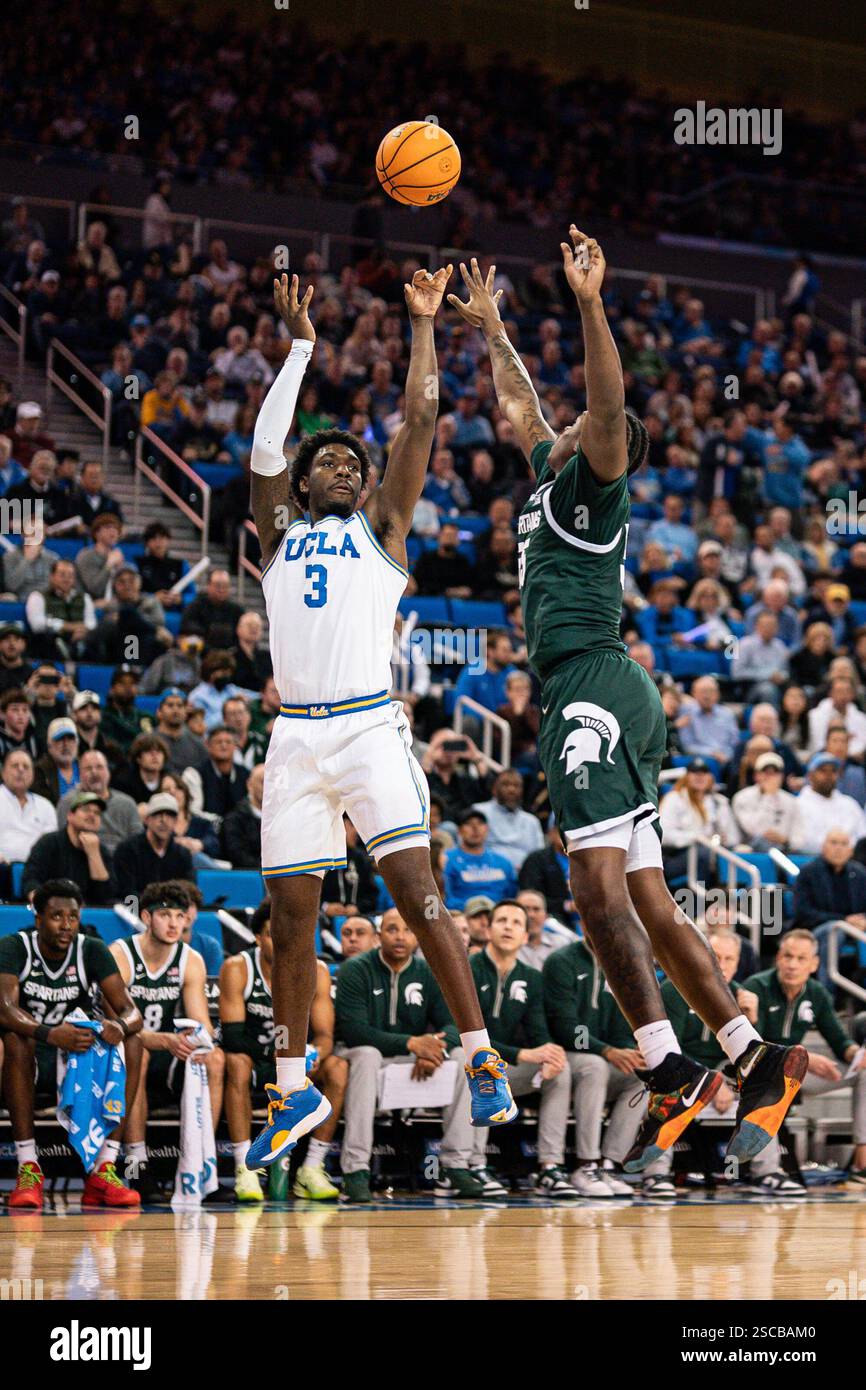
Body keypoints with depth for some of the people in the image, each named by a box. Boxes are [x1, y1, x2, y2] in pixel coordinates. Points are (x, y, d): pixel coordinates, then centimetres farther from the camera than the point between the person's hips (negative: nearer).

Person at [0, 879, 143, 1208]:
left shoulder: (92, 951, -4)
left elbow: (131, 1011, -12)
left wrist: (121, 1025, -38)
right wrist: (50, 1034, -48)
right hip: (29, 1063, -3)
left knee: (131, 1042, -23)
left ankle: (103, 1172, -28)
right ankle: (28, 1170, -36)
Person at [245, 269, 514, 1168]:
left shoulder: (380, 528, 15)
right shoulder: (278, 534, 20)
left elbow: (418, 421, 10)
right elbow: (265, 447, 10)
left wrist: (423, 324, 13)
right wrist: (299, 348, 15)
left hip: (370, 726, -3)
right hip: (295, 733, 3)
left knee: (415, 889, -14)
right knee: (290, 913, 4)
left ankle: (481, 1058, -11)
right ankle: (294, 1089, 15)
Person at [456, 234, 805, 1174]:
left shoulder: (592, 480, 3)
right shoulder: (551, 477, 26)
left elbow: (607, 403, -17)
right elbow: (517, 405, 43)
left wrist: (589, 302, -24)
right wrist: (489, 329, 49)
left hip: (594, 687, -10)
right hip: (582, 698, 10)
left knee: (598, 883, -21)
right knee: (642, 899, 5)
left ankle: (670, 1072, -29)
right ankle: (754, 1059, 2)